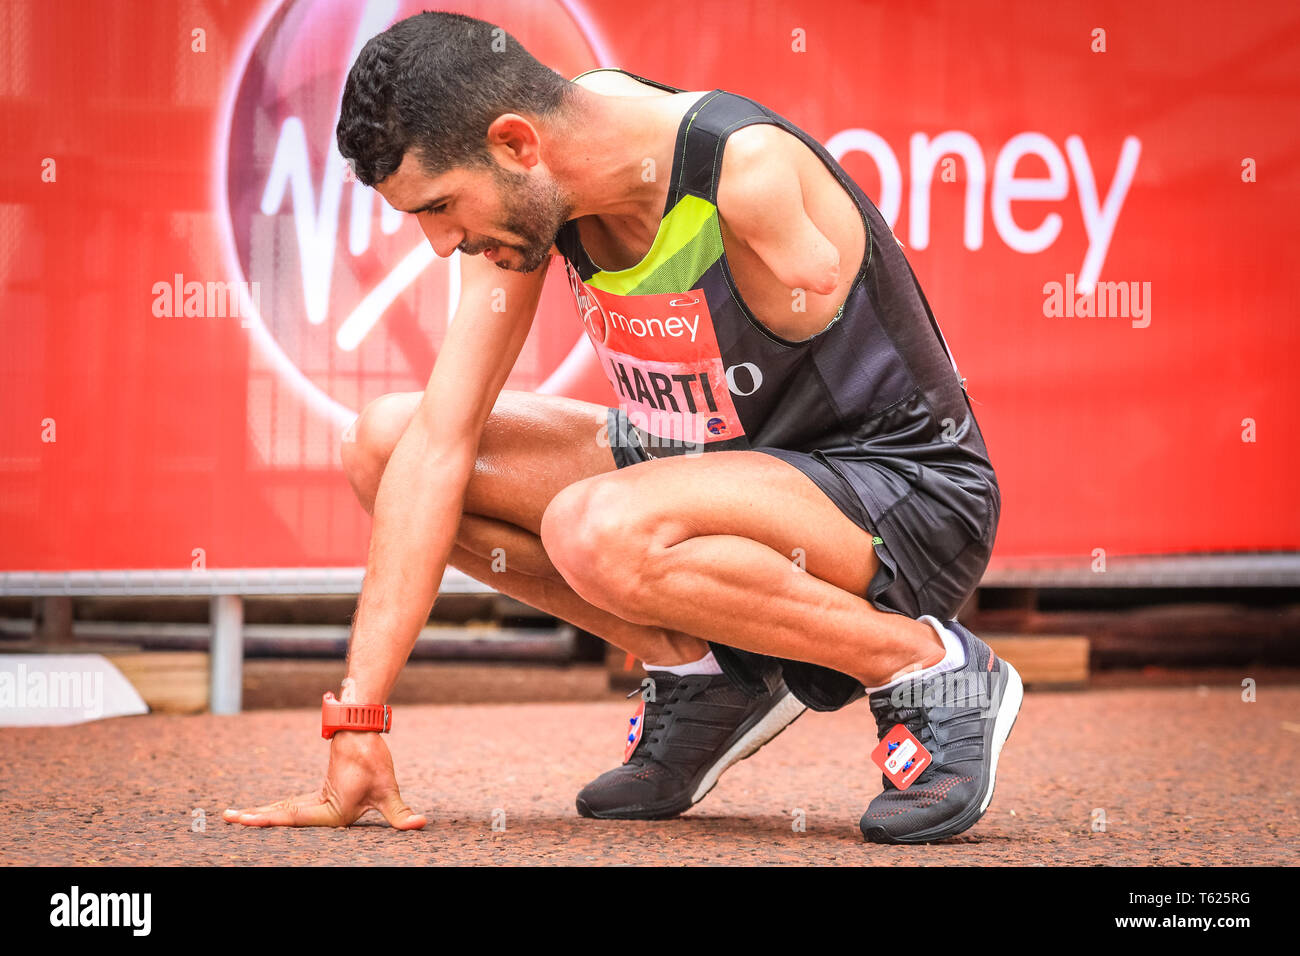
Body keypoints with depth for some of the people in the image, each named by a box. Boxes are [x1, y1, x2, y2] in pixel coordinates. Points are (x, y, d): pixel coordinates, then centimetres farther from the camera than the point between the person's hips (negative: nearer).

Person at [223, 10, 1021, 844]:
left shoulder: (749, 173, -30)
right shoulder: (524, 183, -9)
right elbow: (439, 441, -10)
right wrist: (357, 726, -14)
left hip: (914, 497, -8)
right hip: (728, 468, 8)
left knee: (595, 532, -36)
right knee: (385, 443, -3)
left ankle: (932, 669, -14)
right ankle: (701, 672, 4)